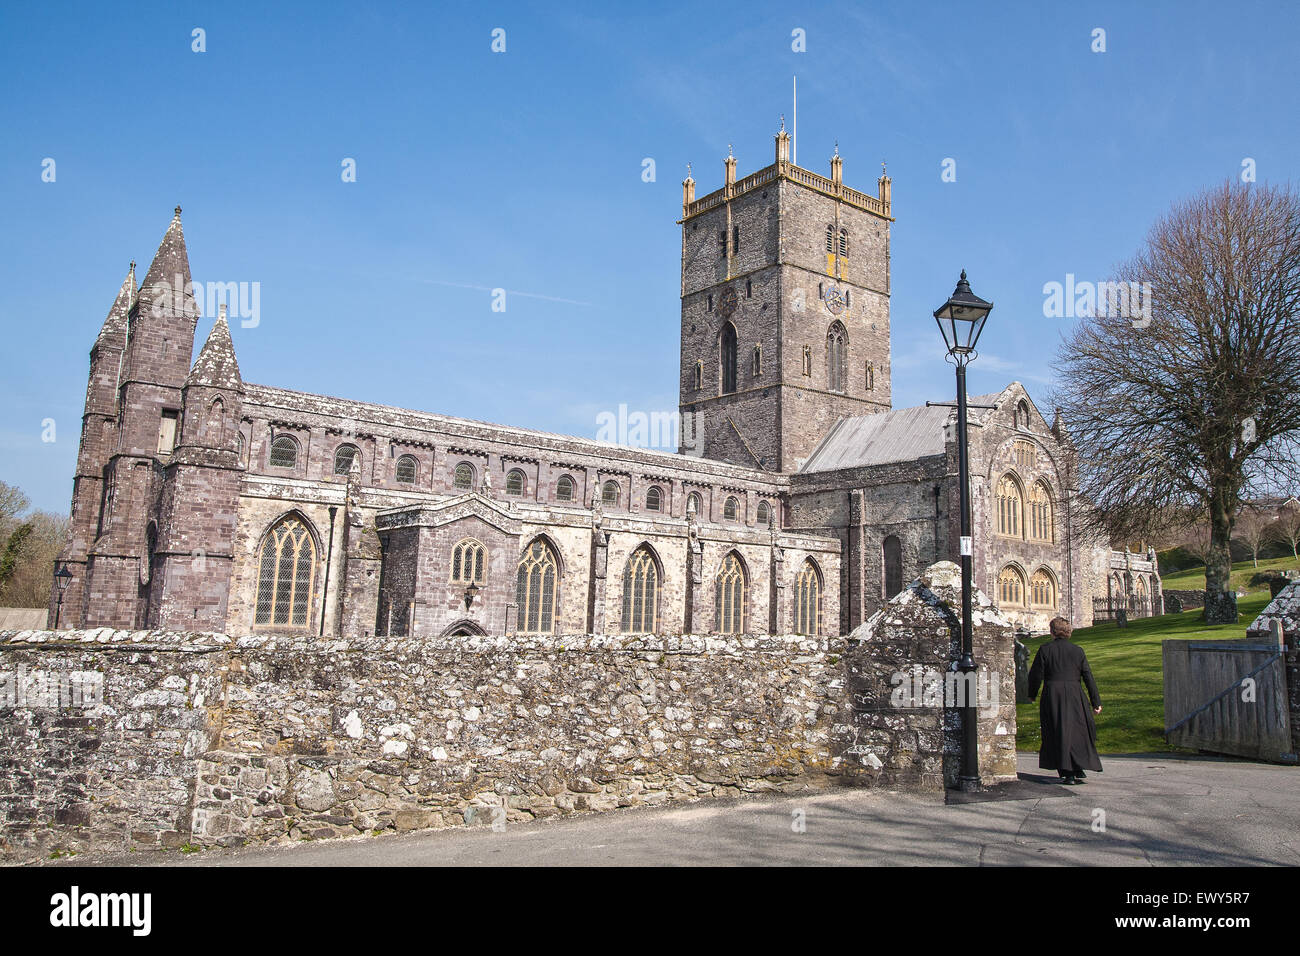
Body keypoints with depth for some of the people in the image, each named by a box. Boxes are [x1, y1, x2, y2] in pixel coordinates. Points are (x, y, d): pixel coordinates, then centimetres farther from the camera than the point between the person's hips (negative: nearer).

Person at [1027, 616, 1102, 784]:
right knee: (1078, 731, 15)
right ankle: (1079, 770, 13)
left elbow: (1035, 674, -3)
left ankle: (1067, 773, 2)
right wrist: (1096, 702, 9)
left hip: (1052, 696, -2)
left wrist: (1032, 694, 13)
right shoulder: (1078, 651, 3)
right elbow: (1088, 677, 4)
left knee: (1058, 734, 4)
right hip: (1074, 696, 2)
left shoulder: (1045, 649, -4)